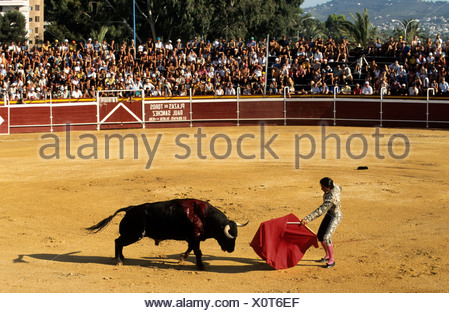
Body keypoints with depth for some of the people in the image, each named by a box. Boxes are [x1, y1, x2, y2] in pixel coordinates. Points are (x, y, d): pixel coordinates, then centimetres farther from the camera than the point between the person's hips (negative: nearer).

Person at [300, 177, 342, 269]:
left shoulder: (331, 198, -38)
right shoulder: (334, 185, -13)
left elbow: (320, 211, -42)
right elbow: (340, 188, 14)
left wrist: (307, 219, -43)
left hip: (335, 217, -9)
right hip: (329, 214, 9)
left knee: (326, 238, -20)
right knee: (320, 236, 10)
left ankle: (332, 260, 0)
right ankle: (327, 256, 32)